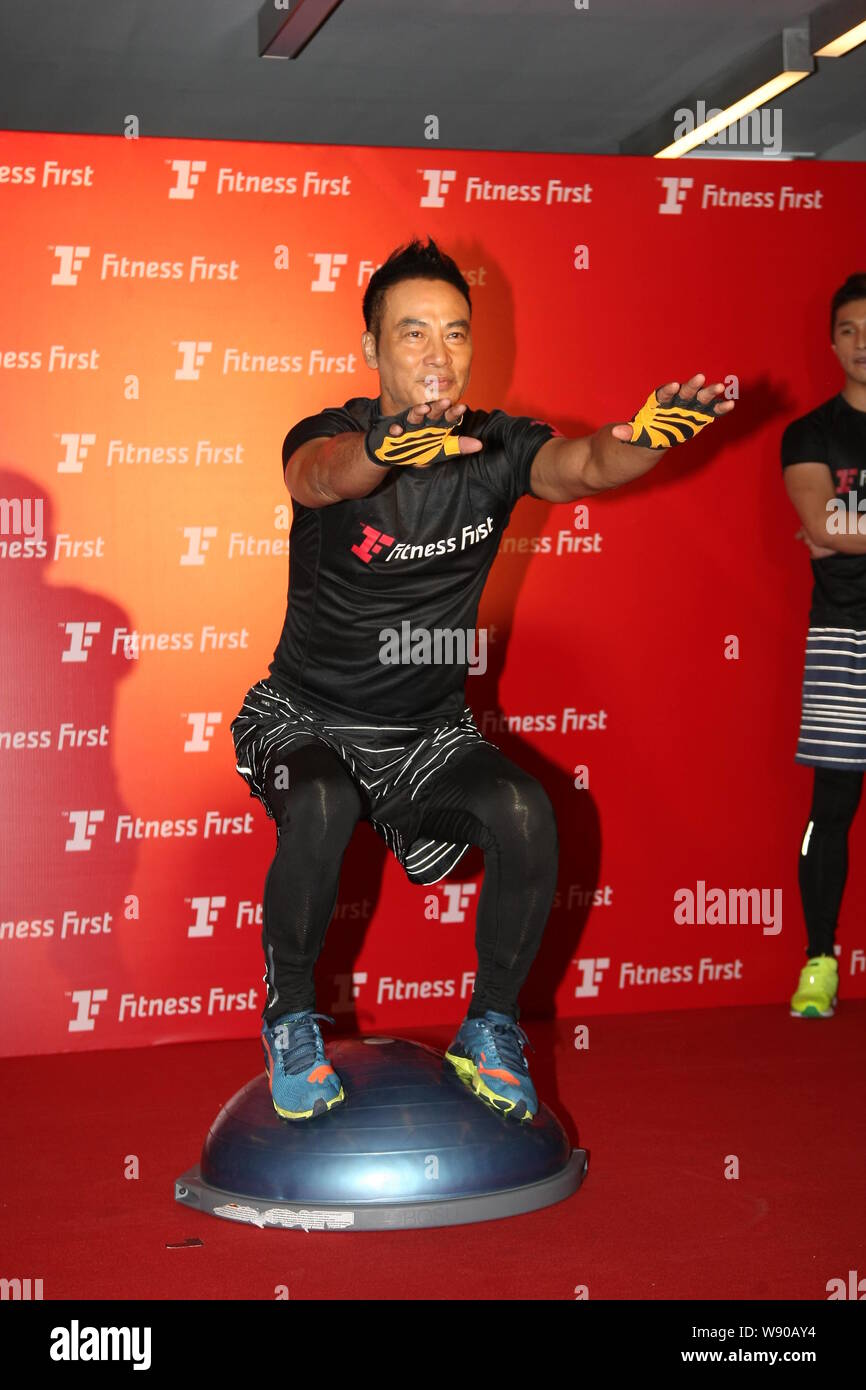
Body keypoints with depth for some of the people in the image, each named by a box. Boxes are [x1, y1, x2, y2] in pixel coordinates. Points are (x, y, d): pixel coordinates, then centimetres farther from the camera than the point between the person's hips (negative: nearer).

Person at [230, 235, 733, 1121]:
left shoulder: (496, 449, -7)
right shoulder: (331, 439, -15)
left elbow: (584, 464, -28)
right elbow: (324, 473, -40)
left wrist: (646, 435, -52)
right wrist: (383, 448, -65)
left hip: (430, 732, 3)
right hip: (307, 720, -2)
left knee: (525, 815, -25)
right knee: (321, 810, -34)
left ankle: (490, 1032, -1)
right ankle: (290, 1019, -7)